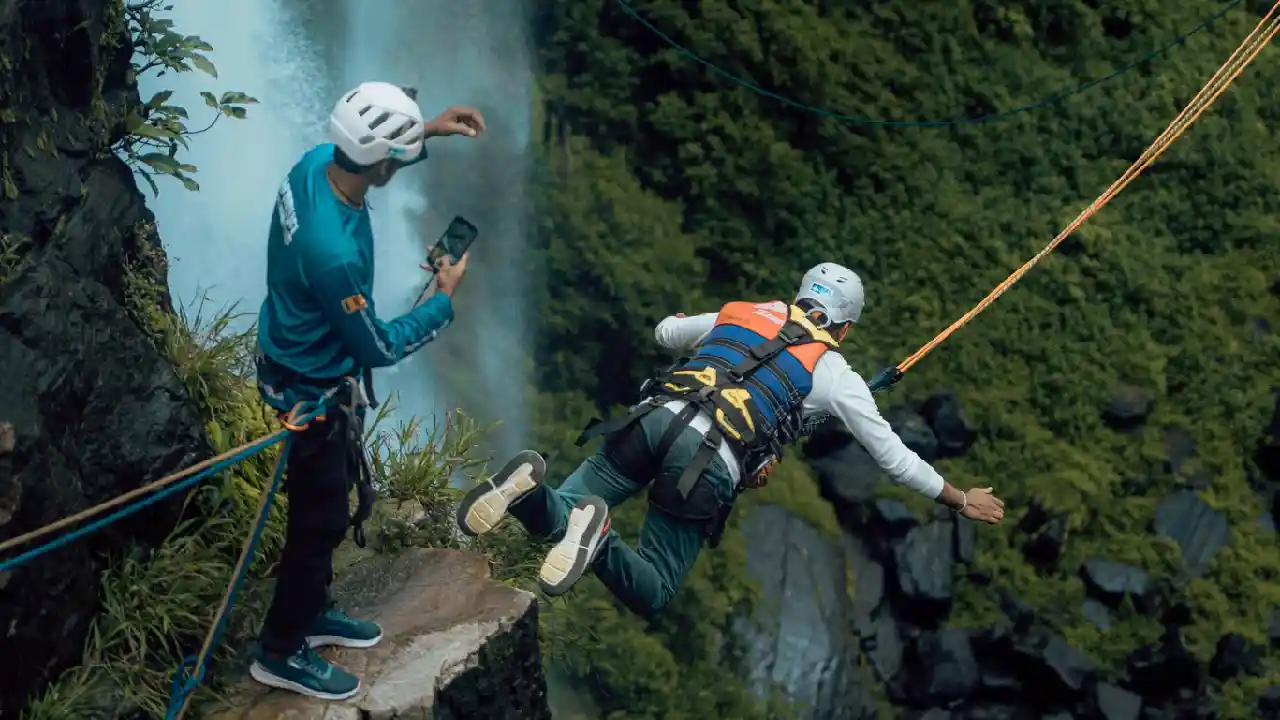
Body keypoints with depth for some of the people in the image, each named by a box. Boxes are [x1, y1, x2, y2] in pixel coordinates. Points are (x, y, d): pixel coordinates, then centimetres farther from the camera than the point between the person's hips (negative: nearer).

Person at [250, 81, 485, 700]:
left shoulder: (316, 162, -16)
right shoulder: (336, 253, -40)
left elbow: (359, 146, 13)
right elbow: (378, 348, -24)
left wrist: (426, 128, 3)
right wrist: (445, 299, -13)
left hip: (295, 365, 9)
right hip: (315, 394, -9)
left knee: (325, 504, 26)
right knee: (320, 520, 10)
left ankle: (311, 611, 46)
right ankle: (280, 652, 28)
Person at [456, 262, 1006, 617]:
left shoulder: (739, 315, 27)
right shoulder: (835, 375, 17)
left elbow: (666, 333, 45)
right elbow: (893, 457, 21)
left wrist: (681, 325, 71)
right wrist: (961, 500, 35)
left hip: (654, 416, 3)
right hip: (711, 462, -3)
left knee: (555, 517, 14)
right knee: (652, 597, 8)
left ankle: (526, 488, -24)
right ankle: (597, 538, -26)